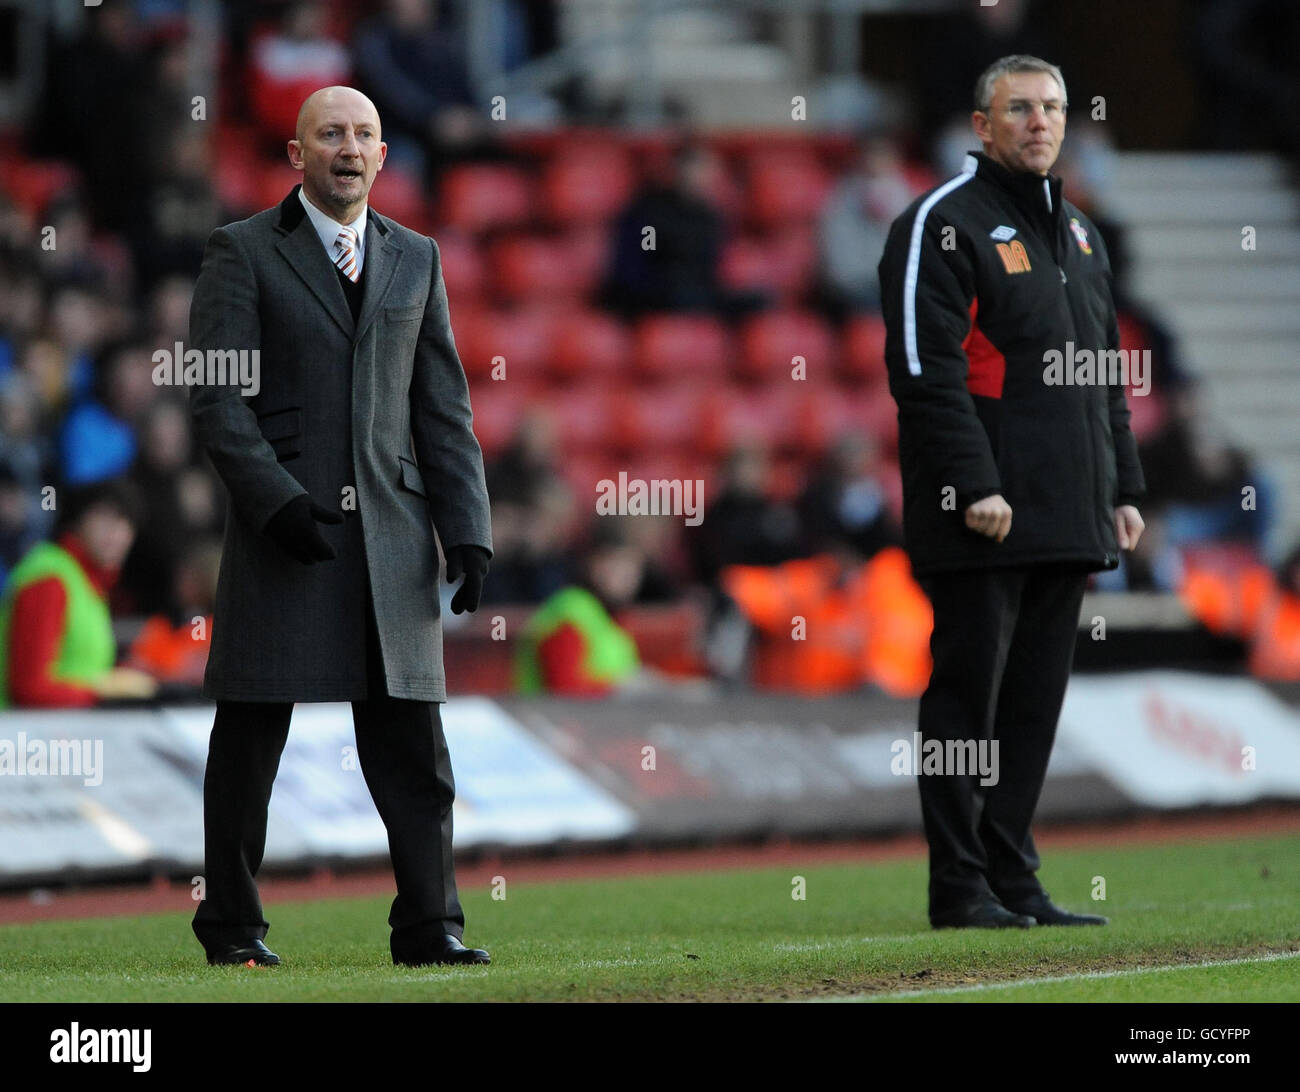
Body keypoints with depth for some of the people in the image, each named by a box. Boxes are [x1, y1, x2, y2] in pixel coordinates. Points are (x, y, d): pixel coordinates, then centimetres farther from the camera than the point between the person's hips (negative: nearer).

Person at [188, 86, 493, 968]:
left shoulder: (416, 260, 15)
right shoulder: (243, 253, 2)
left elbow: (443, 407, 14)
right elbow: (216, 399, -5)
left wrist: (469, 531, 4)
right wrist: (278, 499, -17)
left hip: (392, 531, 3)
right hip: (285, 531, -3)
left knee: (412, 737, -2)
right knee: (251, 734, 1)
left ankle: (429, 925, 0)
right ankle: (232, 924, 11)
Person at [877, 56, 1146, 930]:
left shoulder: (1079, 234, 20)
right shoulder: (943, 225, -5)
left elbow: (1106, 375, 25)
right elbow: (926, 369, -13)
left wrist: (1124, 489, 16)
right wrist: (975, 486, -20)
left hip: (1068, 522, 8)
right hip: (981, 522, -7)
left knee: (1035, 699, 8)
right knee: (968, 695, -5)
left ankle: (1013, 880, 12)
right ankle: (960, 888, -1)